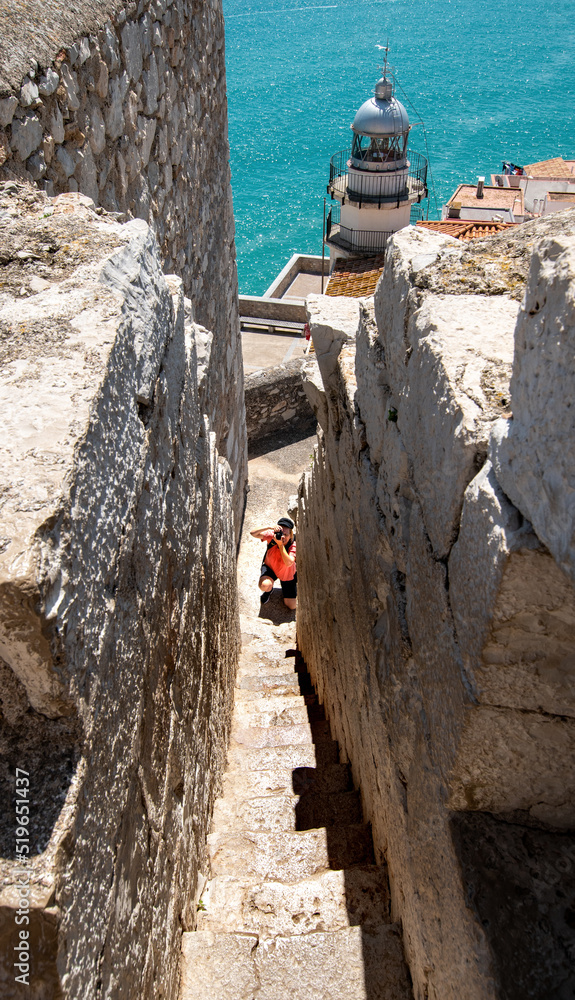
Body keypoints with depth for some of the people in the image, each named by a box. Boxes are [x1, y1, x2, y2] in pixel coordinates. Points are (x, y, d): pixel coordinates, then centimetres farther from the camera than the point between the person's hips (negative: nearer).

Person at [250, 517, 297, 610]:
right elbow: (253, 534, -38)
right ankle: (268, 590, 6)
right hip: (270, 567, 0)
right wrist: (269, 527, -50)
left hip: (287, 575, 0)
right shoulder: (272, 536, -27)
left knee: (292, 607, 2)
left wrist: (280, 544, -50)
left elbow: (288, 563, -46)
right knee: (264, 585, -36)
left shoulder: (293, 545, -31)